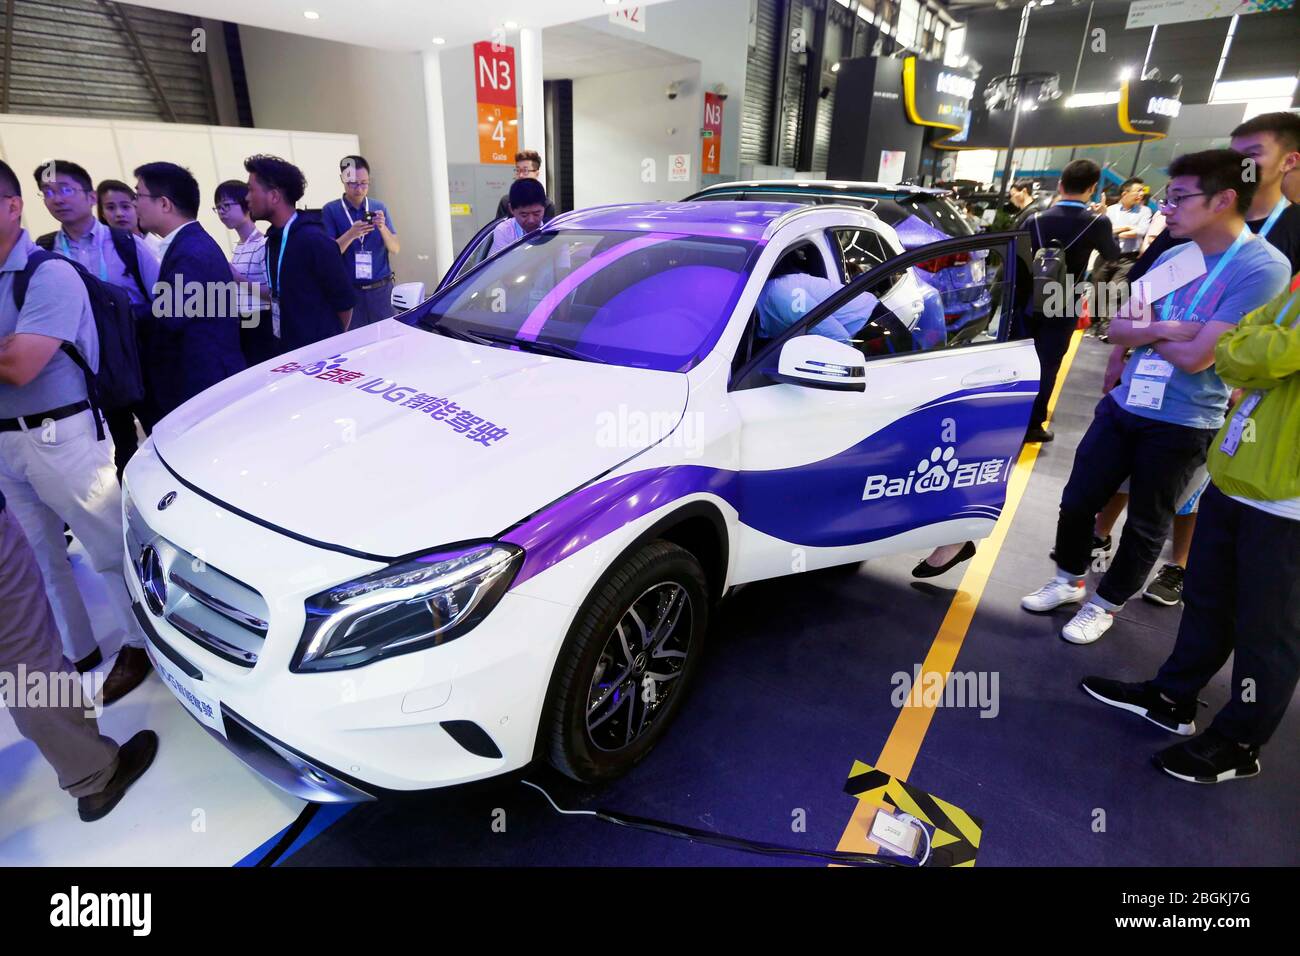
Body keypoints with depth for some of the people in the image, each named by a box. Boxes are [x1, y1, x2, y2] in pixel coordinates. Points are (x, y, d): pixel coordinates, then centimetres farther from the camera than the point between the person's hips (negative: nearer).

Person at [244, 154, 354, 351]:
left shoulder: (313, 239, -18)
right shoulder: (274, 238, 6)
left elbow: (344, 301, -14)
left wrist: (334, 342, -4)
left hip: (320, 350, -8)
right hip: (290, 348, 8)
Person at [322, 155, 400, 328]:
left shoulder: (379, 208, 6)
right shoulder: (330, 210, 0)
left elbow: (395, 249, 2)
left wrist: (382, 228, -17)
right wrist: (351, 234, -23)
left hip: (381, 289, 2)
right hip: (349, 291, -2)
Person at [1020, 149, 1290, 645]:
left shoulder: (1263, 268, -16)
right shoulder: (1172, 257, 4)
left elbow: (1196, 356, -22)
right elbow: (1117, 328, 2)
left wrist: (1144, 327, -7)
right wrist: (1163, 329, -17)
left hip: (1181, 426, -6)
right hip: (1122, 405, 6)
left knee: (1146, 526, 11)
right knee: (1077, 501, 12)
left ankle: (1105, 604, 30)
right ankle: (1069, 580, 34)